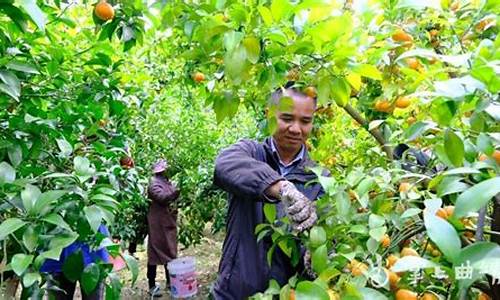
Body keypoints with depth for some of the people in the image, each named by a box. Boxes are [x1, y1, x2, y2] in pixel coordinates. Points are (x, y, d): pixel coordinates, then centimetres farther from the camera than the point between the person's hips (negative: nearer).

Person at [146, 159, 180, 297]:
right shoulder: (154, 183, -11)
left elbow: (174, 198, 20)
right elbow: (163, 197, -26)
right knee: (155, 252, 0)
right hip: (158, 223, -8)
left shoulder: (167, 182, 14)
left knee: (170, 251, 14)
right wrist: (177, 191, -38)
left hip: (169, 222, 8)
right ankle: (152, 286, 9)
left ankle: (170, 281, 26)